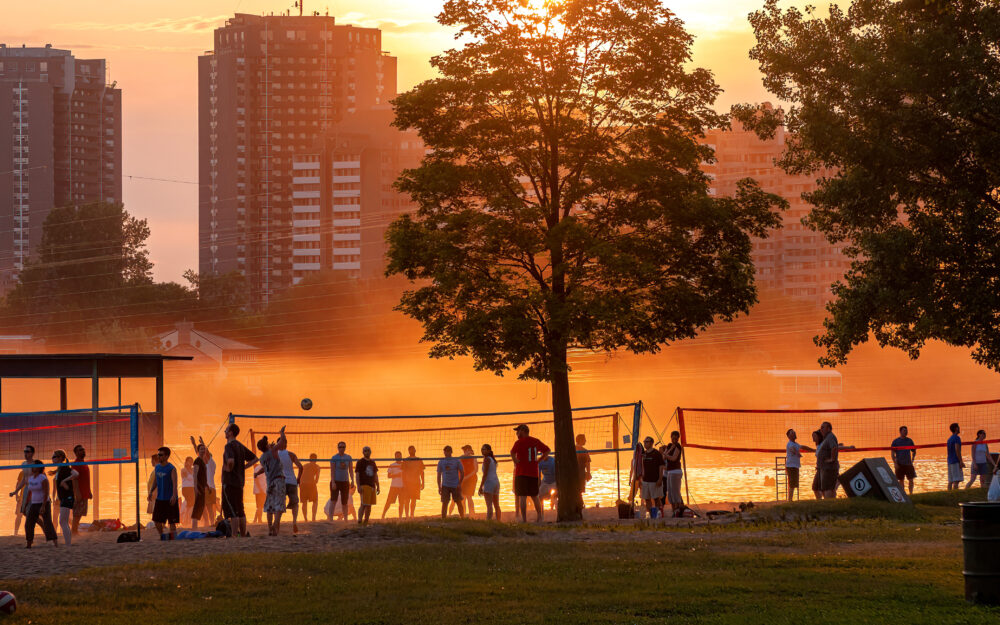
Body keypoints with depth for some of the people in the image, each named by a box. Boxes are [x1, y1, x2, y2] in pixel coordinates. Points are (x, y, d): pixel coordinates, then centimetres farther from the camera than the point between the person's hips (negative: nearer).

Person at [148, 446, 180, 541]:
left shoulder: (171, 469, -9)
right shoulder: (157, 467, 9)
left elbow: (175, 483, -17)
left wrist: (174, 496, -31)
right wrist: (151, 491, 2)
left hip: (170, 500, -6)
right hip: (160, 499, 6)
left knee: (172, 522, -2)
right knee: (157, 520, 4)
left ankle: (172, 538, 4)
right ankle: (162, 536, 21)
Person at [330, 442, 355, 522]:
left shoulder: (348, 458, 6)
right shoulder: (334, 458, -5)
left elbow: (351, 470, 8)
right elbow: (332, 470, -9)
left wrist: (352, 481, -3)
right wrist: (333, 482, -17)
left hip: (345, 482, 4)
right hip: (336, 482, -4)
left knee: (344, 502, 9)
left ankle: (345, 519, 16)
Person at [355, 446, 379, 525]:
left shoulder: (372, 462, 18)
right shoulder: (360, 462, -1)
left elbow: (375, 475, 22)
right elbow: (357, 474, -6)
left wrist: (378, 486, 18)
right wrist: (358, 486, -15)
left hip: (372, 486, 7)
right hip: (364, 485, -7)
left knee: (369, 505, 6)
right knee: (364, 505, -14)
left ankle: (366, 522, 11)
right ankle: (359, 521, -13)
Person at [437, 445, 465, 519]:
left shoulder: (457, 461, 1)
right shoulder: (441, 462, 6)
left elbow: (462, 473, 4)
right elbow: (439, 475, 8)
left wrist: (459, 484, -7)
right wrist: (439, 487, 0)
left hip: (455, 486, -1)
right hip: (445, 486, 1)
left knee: (459, 502, 1)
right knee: (444, 503, -4)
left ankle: (463, 518, 10)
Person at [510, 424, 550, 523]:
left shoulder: (519, 442, -9)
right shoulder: (536, 441, 10)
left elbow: (512, 452, -27)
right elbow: (547, 450, 19)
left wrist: (516, 461, -11)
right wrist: (539, 460, 14)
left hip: (522, 473, -6)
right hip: (534, 473, 6)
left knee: (522, 496, -4)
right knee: (534, 496, 18)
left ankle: (524, 519, -9)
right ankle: (539, 517, 20)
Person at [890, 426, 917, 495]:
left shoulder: (909, 440, 8)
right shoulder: (896, 441, 0)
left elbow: (914, 451, 18)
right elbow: (892, 453, -2)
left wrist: (912, 460, 5)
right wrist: (895, 463, -10)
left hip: (908, 463, 2)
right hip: (900, 464, -2)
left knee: (911, 479, -2)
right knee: (901, 480, 2)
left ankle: (911, 494, 7)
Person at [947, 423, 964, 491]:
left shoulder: (949, 439, 18)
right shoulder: (957, 438, -8)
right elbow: (957, 450, -17)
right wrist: (961, 461, -17)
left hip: (950, 462, 9)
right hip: (956, 462, -8)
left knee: (951, 481, 6)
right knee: (956, 480, -12)